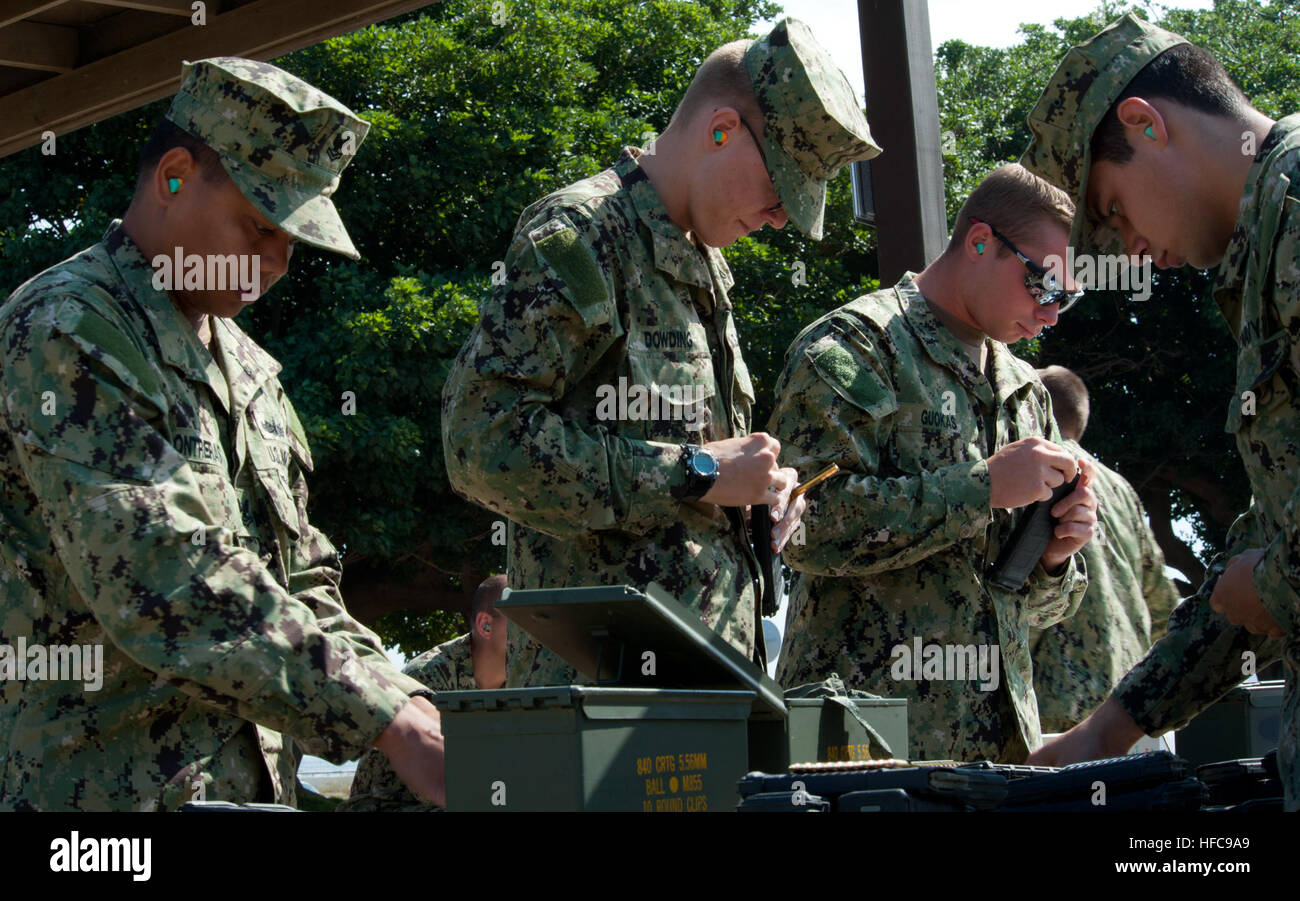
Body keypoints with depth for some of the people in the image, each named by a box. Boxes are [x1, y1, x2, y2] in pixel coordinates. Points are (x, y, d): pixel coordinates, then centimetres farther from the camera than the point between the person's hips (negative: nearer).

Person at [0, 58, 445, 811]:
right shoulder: (64, 333, -12)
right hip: (103, 784, -8)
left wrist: (406, 705, 1)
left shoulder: (247, 366, 17)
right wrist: (383, 719, -25)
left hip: (253, 778, 8)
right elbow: (165, 581, -22)